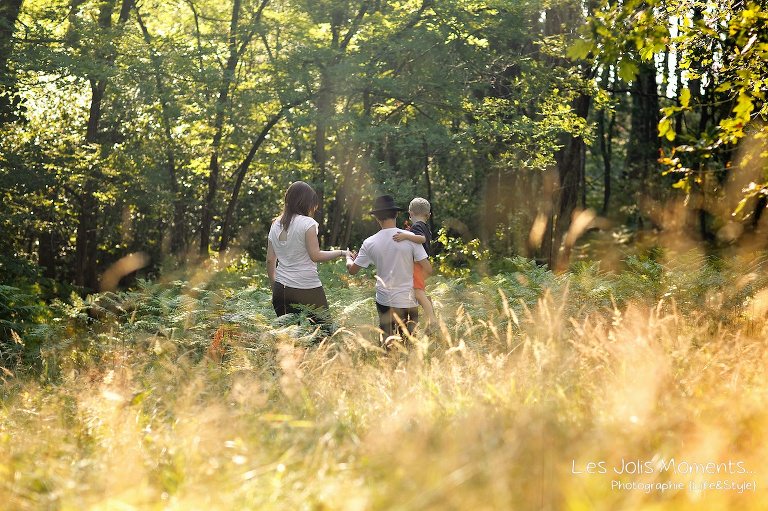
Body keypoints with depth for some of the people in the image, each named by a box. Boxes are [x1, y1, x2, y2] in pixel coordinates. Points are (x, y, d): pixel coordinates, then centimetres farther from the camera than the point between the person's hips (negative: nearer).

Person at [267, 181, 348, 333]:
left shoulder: (276, 225, 9)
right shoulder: (307, 223, -8)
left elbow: (270, 260, 11)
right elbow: (315, 255, -12)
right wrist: (341, 253, 0)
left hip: (281, 290, 6)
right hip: (307, 290, -6)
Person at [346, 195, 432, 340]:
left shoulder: (370, 243, -4)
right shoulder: (410, 238, -9)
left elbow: (352, 270, 9)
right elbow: (428, 270, -10)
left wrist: (348, 258, 31)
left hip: (385, 301, 1)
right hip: (409, 301, -1)